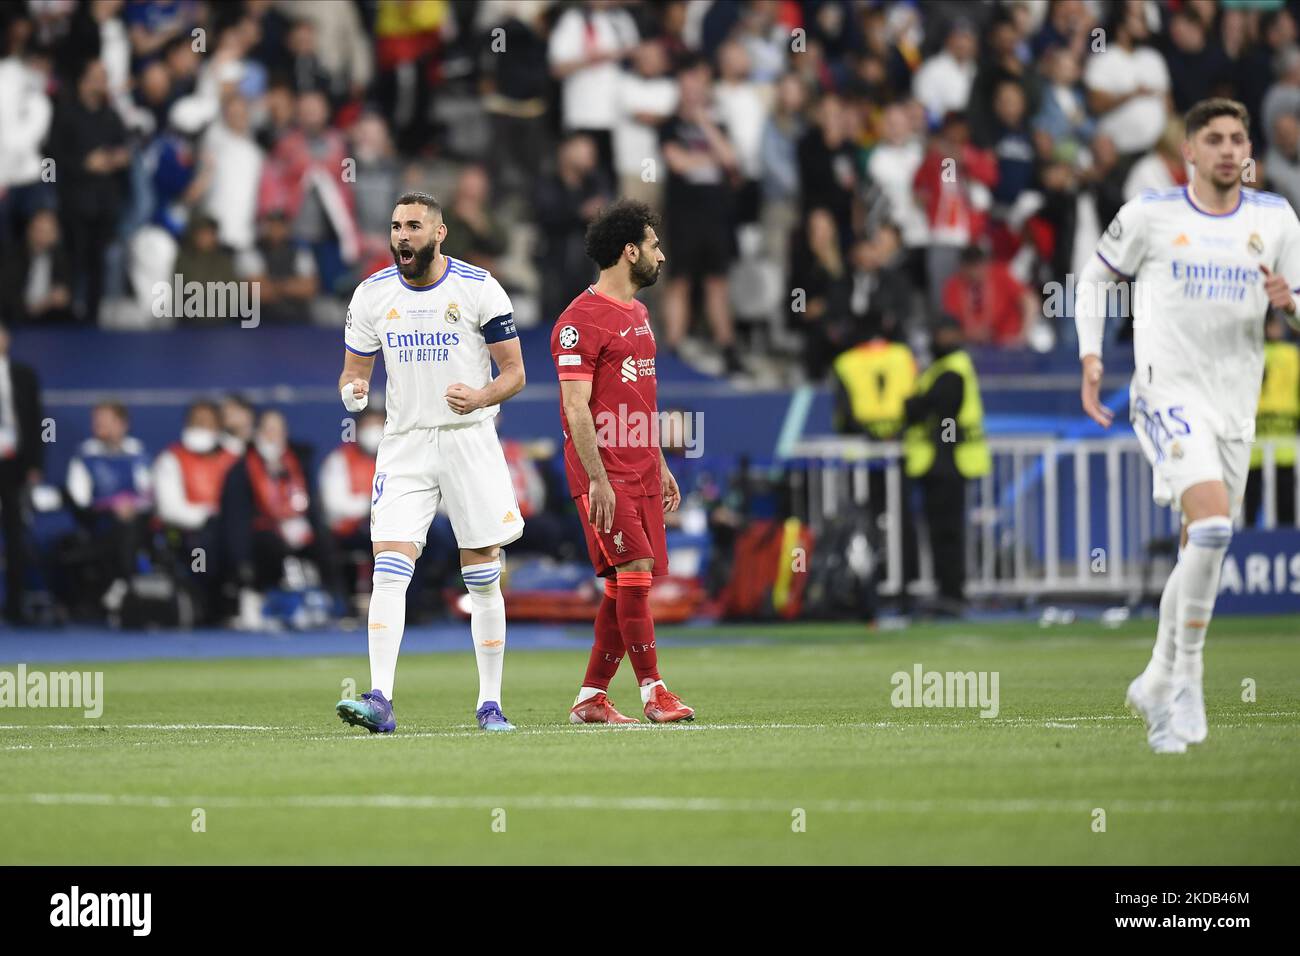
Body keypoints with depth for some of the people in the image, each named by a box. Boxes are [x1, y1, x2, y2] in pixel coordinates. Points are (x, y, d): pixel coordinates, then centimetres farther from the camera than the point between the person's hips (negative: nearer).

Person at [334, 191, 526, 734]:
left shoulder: (478, 289, -5)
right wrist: (351, 390, -13)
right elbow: (354, 369, 12)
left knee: (483, 580, 2)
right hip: (404, 445, 2)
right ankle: (380, 700, -20)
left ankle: (490, 703, 12)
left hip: (470, 440, -1)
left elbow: (514, 372, -1)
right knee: (389, 571, -13)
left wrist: (481, 397, -22)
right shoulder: (372, 295, 4)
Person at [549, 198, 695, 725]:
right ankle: (653, 691, -12)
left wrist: (660, 465, 22)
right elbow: (576, 407, -15)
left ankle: (591, 697, 11)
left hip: (641, 471, 9)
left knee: (625, 582, 6)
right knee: (634, 569, -14)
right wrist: (598, 479, -20)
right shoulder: (581, 319, -10)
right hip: (604, 473, -9)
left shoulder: (638, 314, 18)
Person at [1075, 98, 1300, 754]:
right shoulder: (1150, 215, -2)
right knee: (1212, 521, -25)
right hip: (1167, 394, -4)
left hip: (1235, 405, 4)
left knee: (1201, 552, 11)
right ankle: (1188, 674, -14)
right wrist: (1091, 358, 1)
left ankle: (1158, 682, 30)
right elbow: (1095, 277, 11)